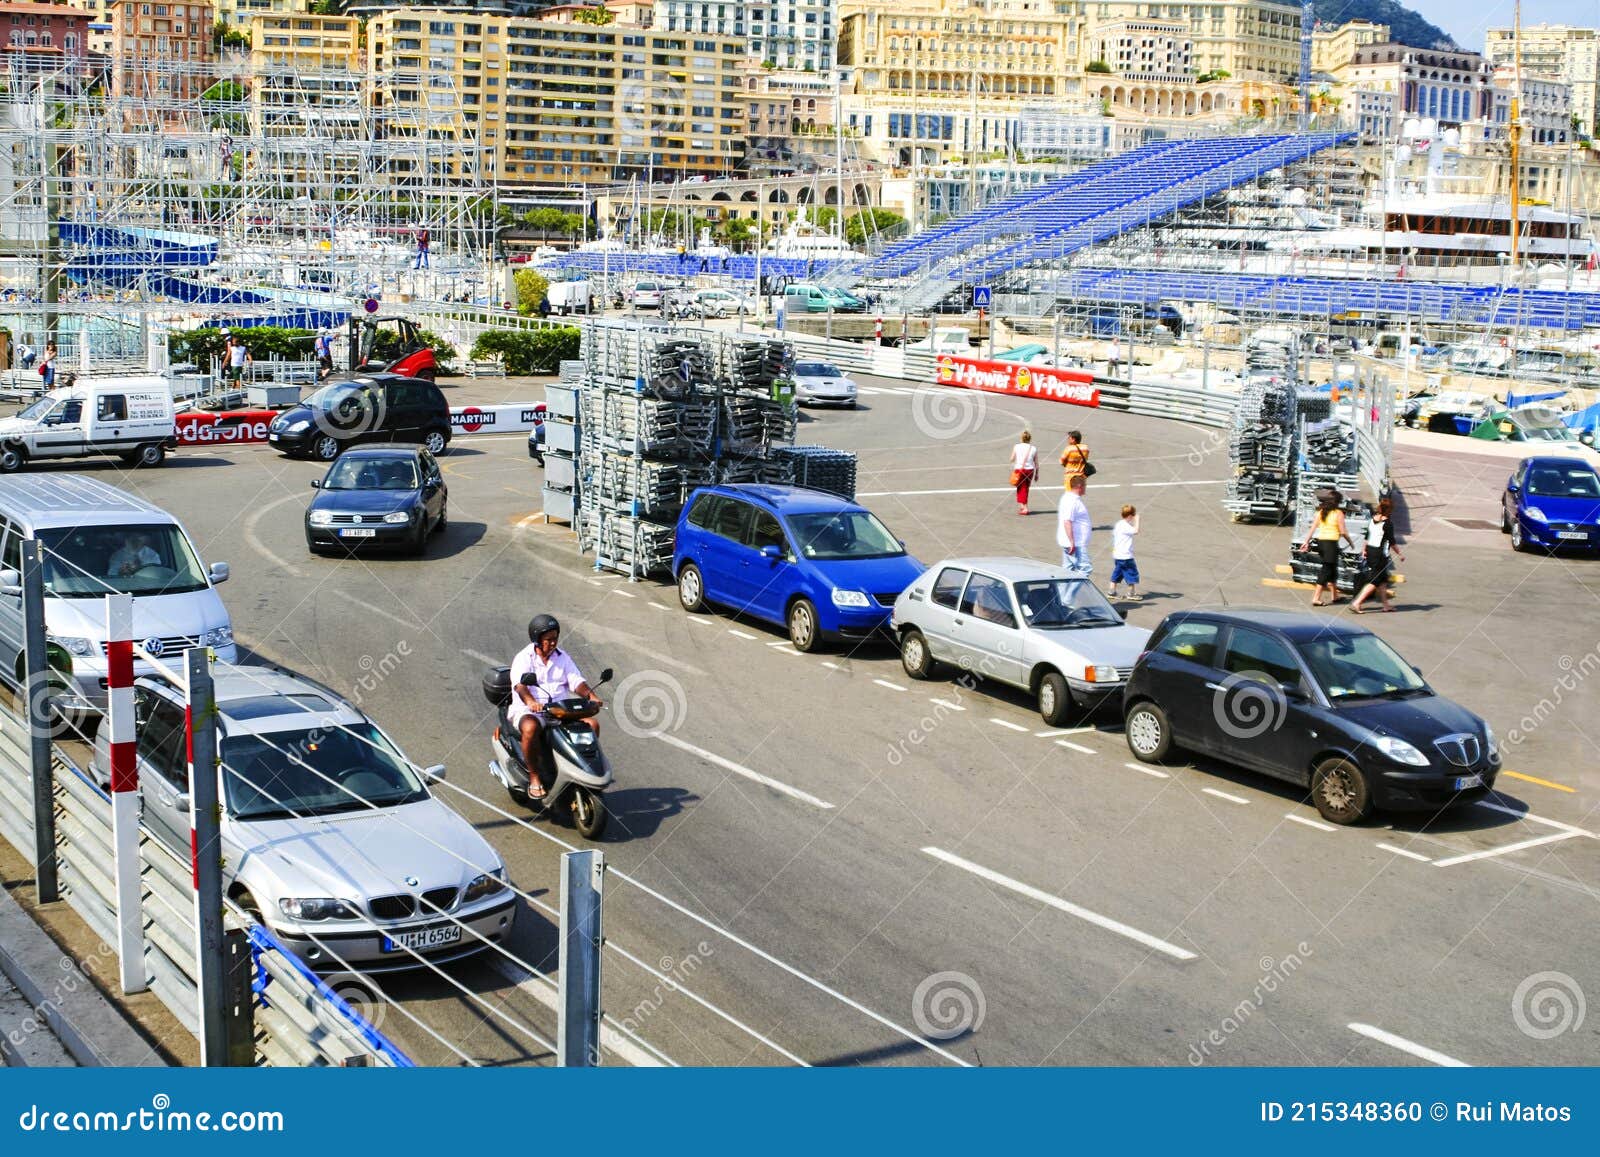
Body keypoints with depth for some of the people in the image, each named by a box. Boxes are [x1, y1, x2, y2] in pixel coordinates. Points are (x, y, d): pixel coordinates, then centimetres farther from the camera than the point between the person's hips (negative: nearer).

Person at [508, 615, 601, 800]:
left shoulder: (563, 657, 13)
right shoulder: (523, 658, -4)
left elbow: (576, 681, 4)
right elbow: (519, 684, -22)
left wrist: (590, 696, -18)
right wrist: (530, 701, -44)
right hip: (528, 710, -5)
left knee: (592, 724, -16)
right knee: (530, 728, -39)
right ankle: (534, 777, -24)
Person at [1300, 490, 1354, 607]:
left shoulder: (1321, 512, 6)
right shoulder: (1338, 513, -9)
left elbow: (1312, 528, 3)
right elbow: (1343, 532, -10)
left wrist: (1306, 542, 4)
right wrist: (1351, 542, 5)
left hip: (1321, 541, 6)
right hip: (1331, 543, -6)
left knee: (1332, 570, 20)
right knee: (1325, 571, -4)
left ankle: (1334, 596, 30)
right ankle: (1316, 598, -8)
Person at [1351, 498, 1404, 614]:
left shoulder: (1373, 519, 6)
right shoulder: (1388, 523, -15)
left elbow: (1367, 537, 13)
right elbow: (1392, 542, -12)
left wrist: (1364, 550, 23)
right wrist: (1400, 554, -1)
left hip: (1370, 551, 8)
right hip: (1380, 554, -8)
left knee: (1383, 579, 19)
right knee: (1375, 581, -3)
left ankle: (1386, 604, 26)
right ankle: (1356, 604, -10)